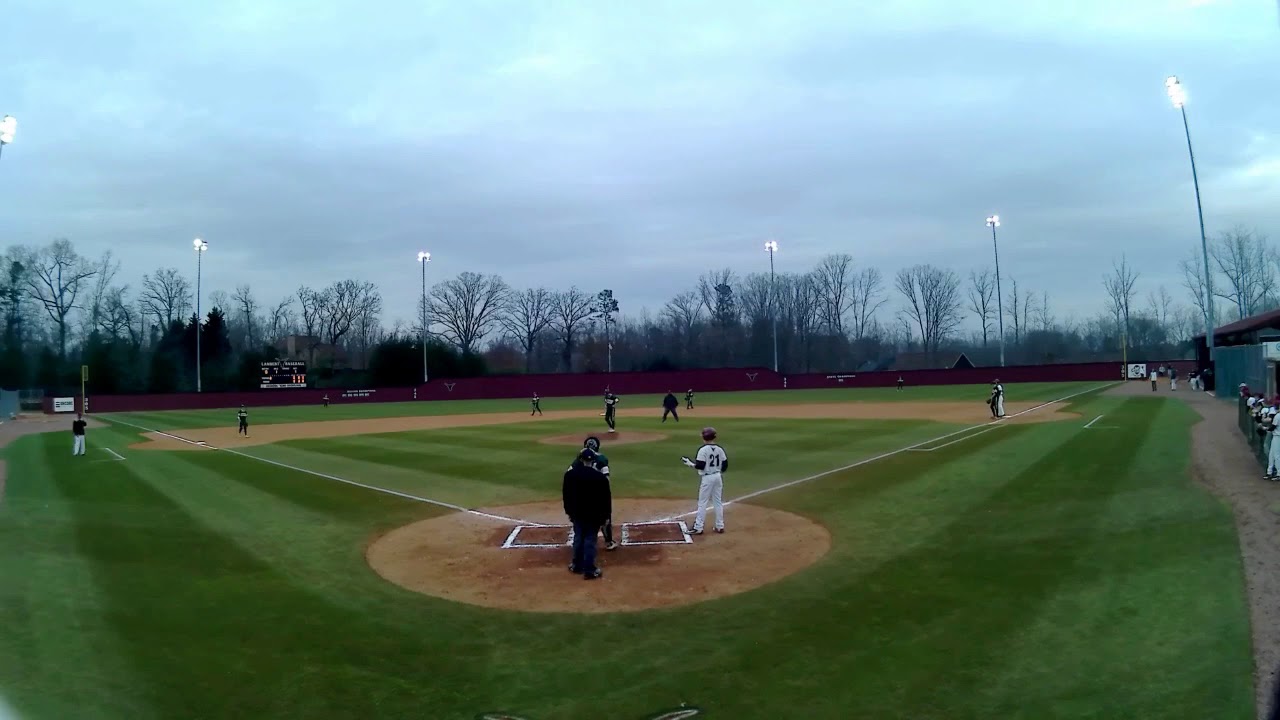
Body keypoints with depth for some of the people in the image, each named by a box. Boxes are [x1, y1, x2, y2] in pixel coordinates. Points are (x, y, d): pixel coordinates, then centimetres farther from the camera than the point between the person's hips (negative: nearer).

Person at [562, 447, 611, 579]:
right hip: (594, 514, -3)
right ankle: (589, 570, 5)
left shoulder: (570, 474, -6)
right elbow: (606, 499, -9)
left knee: (578, 538, 16)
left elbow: (565, 495, 3)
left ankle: (577, 566, 25)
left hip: (577, 513, 3)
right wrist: (605, 516, 2)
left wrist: (569, 512, 14)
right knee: (590, 541, 2)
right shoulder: (600, 477, -15)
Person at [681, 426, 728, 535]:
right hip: (718, 477, 6)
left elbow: (700, 466, -19)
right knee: (718, 502, 13)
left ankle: (698, 528, -2)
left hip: (707, 478, -6)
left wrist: (689, 463, -5)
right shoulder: (719, 449, 4)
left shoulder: (703, 450, -15)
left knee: (702, 503, -3)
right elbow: (725, 465, 8)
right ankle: (720, 526, 18)